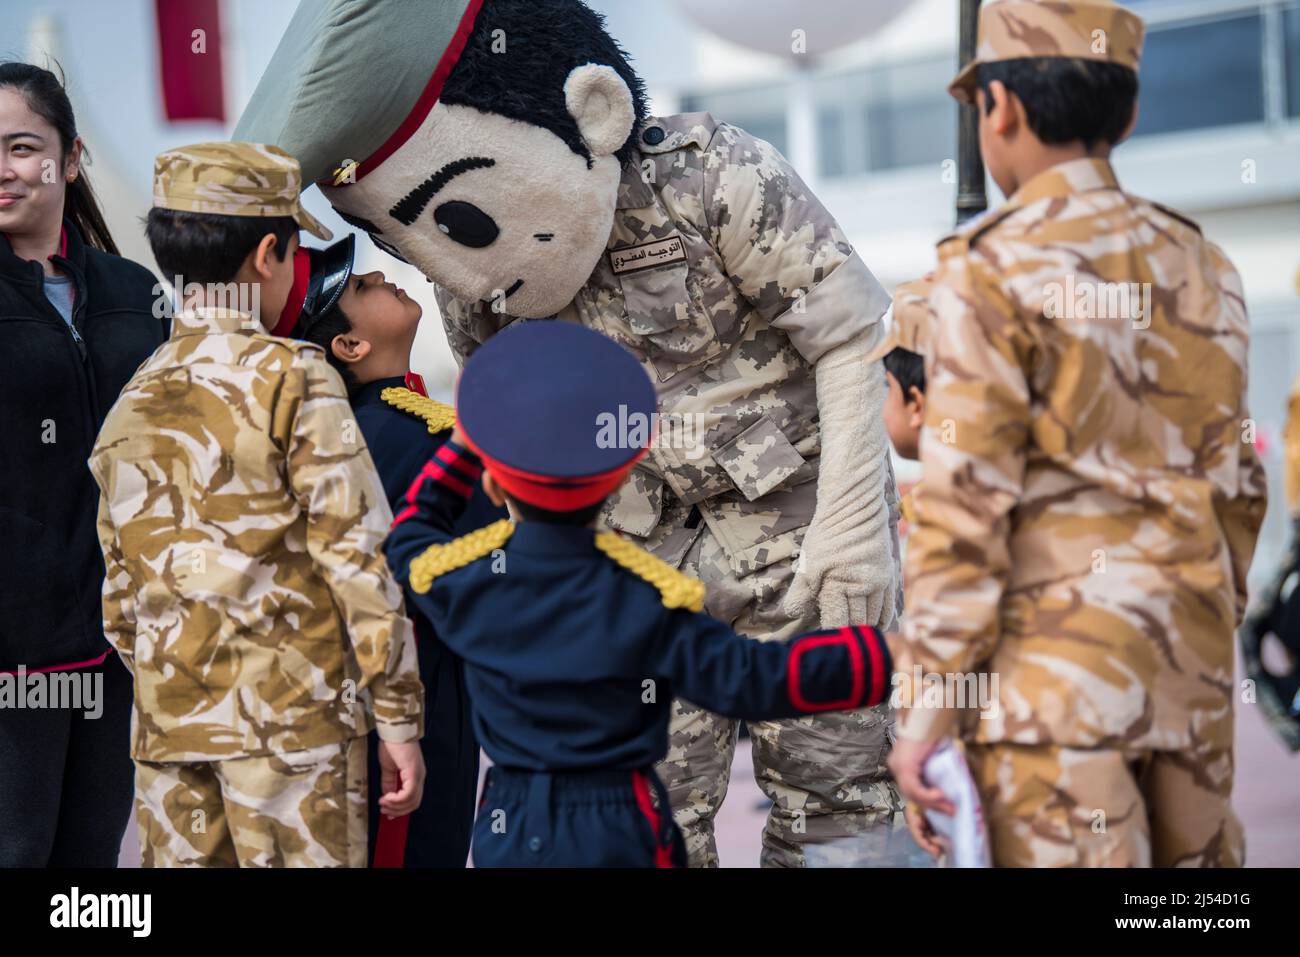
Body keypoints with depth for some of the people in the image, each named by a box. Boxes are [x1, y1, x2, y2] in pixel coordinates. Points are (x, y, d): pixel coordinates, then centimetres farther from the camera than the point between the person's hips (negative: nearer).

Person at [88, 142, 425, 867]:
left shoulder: (134, 401, 9)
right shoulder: (294, 379, -9)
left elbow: (119, 590, 13)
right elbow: (356, 555, -12)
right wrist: (399, 717, -8)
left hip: (168, 727, 6)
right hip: (293, 719, -6)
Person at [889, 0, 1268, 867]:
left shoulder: (992, 270, -9)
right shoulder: (1202, 266, 11)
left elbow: (966, 500, -13)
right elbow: (1235, 485, 14)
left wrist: (929, 694, -9)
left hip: (1056, 665, -6)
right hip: (1189, 664, 6)